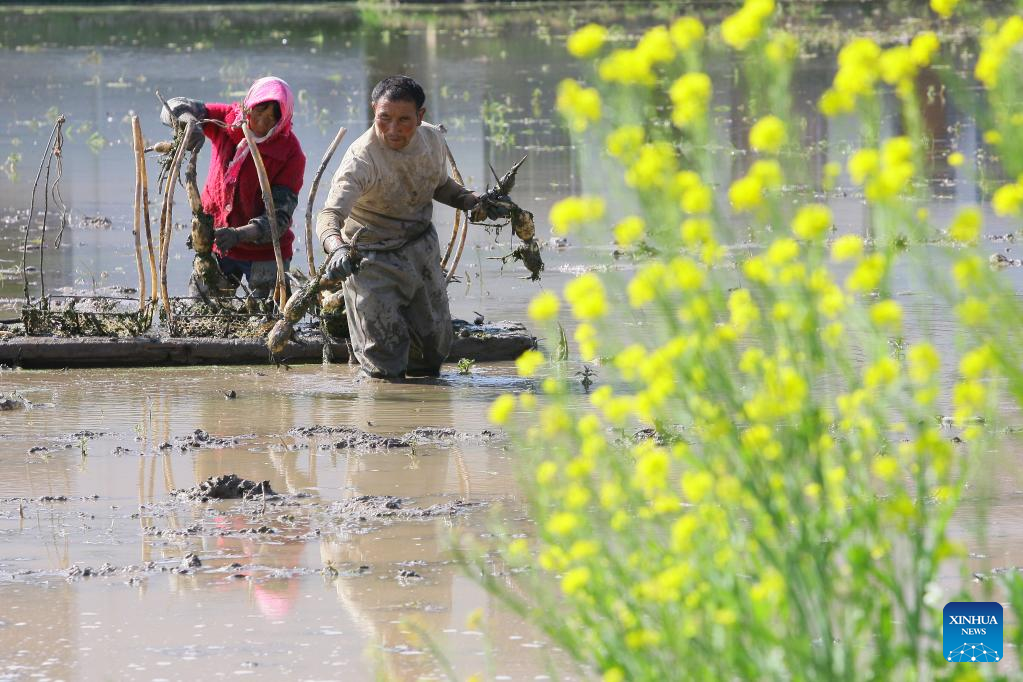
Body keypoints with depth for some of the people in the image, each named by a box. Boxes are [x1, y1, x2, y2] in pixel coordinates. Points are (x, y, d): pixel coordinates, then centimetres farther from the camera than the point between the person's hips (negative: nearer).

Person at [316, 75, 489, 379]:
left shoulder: (432, 139, -8)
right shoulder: (361, 158, -29)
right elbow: (330, 214, -42)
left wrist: (471, 201, -6)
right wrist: (337, 248, -63)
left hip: (421, 249, 5)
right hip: (374, 260, -5)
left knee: (436, 343, 11)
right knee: (386, 366, -3)